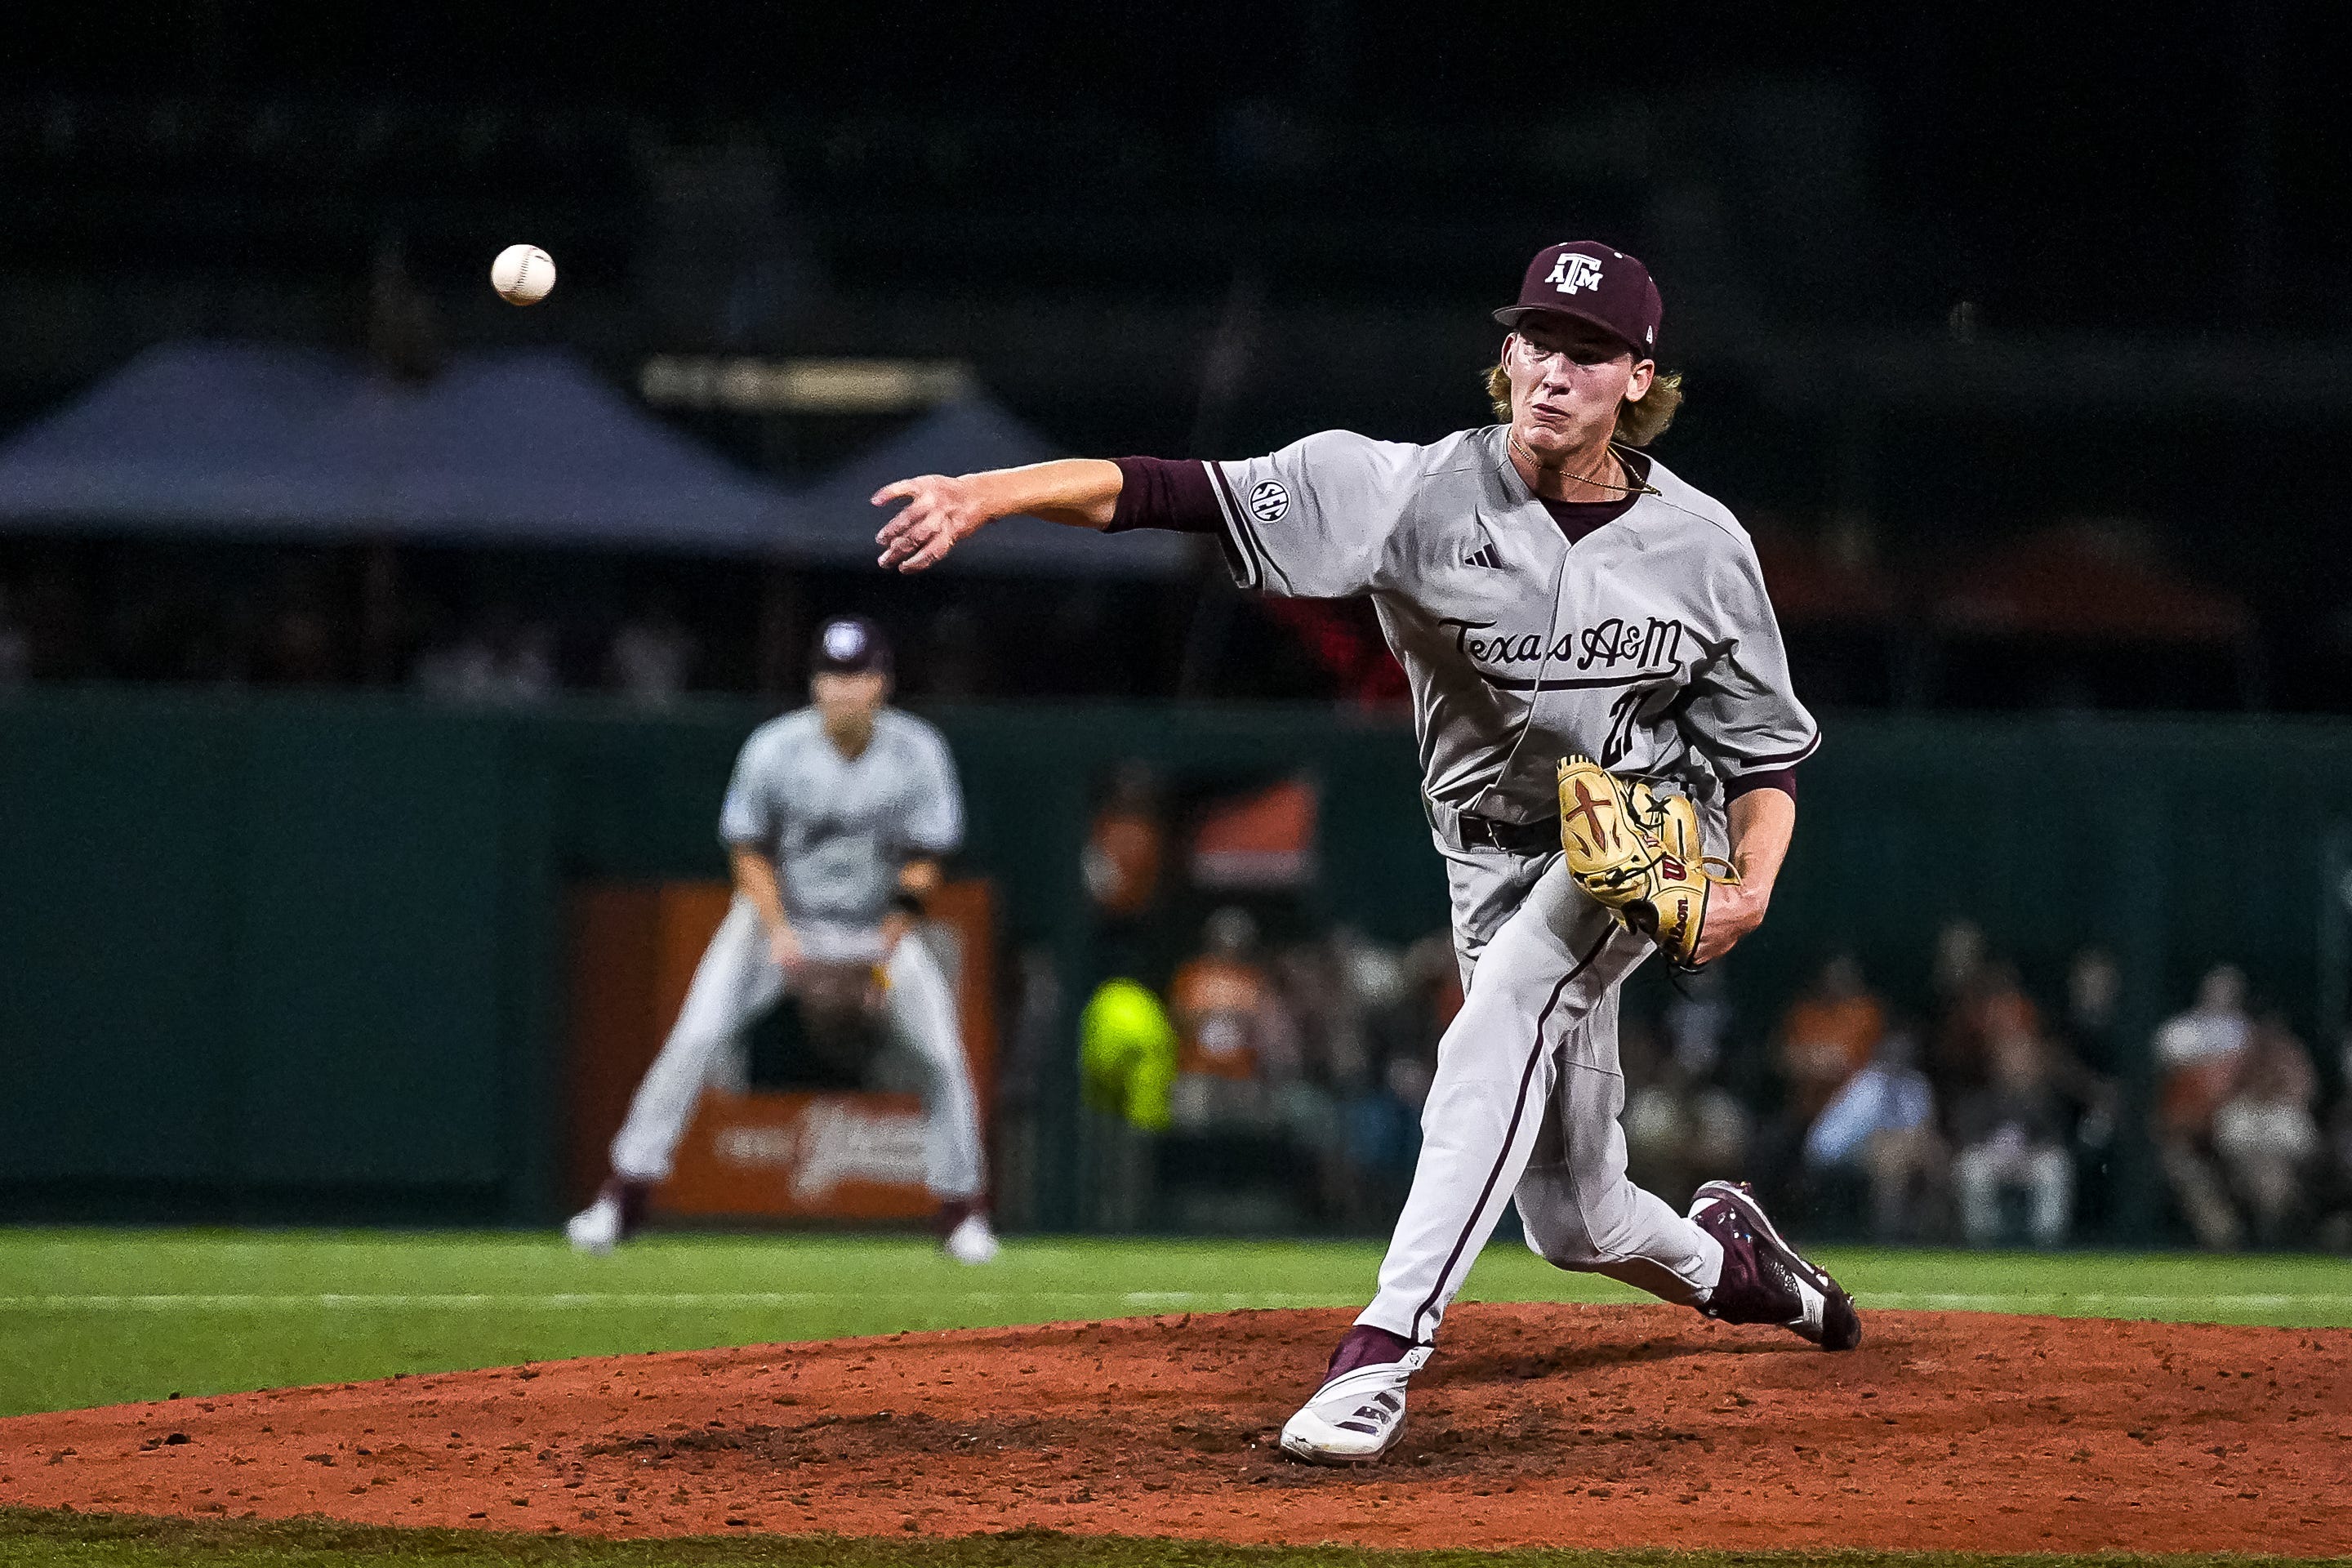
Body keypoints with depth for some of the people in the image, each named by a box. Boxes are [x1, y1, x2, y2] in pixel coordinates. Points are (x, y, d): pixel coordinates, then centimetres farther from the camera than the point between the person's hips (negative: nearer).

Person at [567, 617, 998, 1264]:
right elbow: (749, 852, -8)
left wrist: (888, 948, -20)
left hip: (878, 924, 1)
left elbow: (922, 862, -9)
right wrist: (780, 935, -20)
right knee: (694, 1040, -15)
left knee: (943, 1051, -11)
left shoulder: (918, 753, -15)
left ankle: (961, 1210, 5)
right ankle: (624, 1196, -8)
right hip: (781, 914, -1)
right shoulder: (774, 749, -19)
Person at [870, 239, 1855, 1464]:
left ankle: (1385, 1351, -35)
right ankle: (1723, 1261, 43)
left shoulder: (1700, 544, -10)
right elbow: (1174, 491, -25)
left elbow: (1769, 748, 2)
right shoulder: (1421, 493, -15)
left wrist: (1751, 886, -18)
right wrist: (987, 492, -39)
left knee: (1498, 1026, -32)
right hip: (1495, 862, 2)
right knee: (1574, 1219, 7)